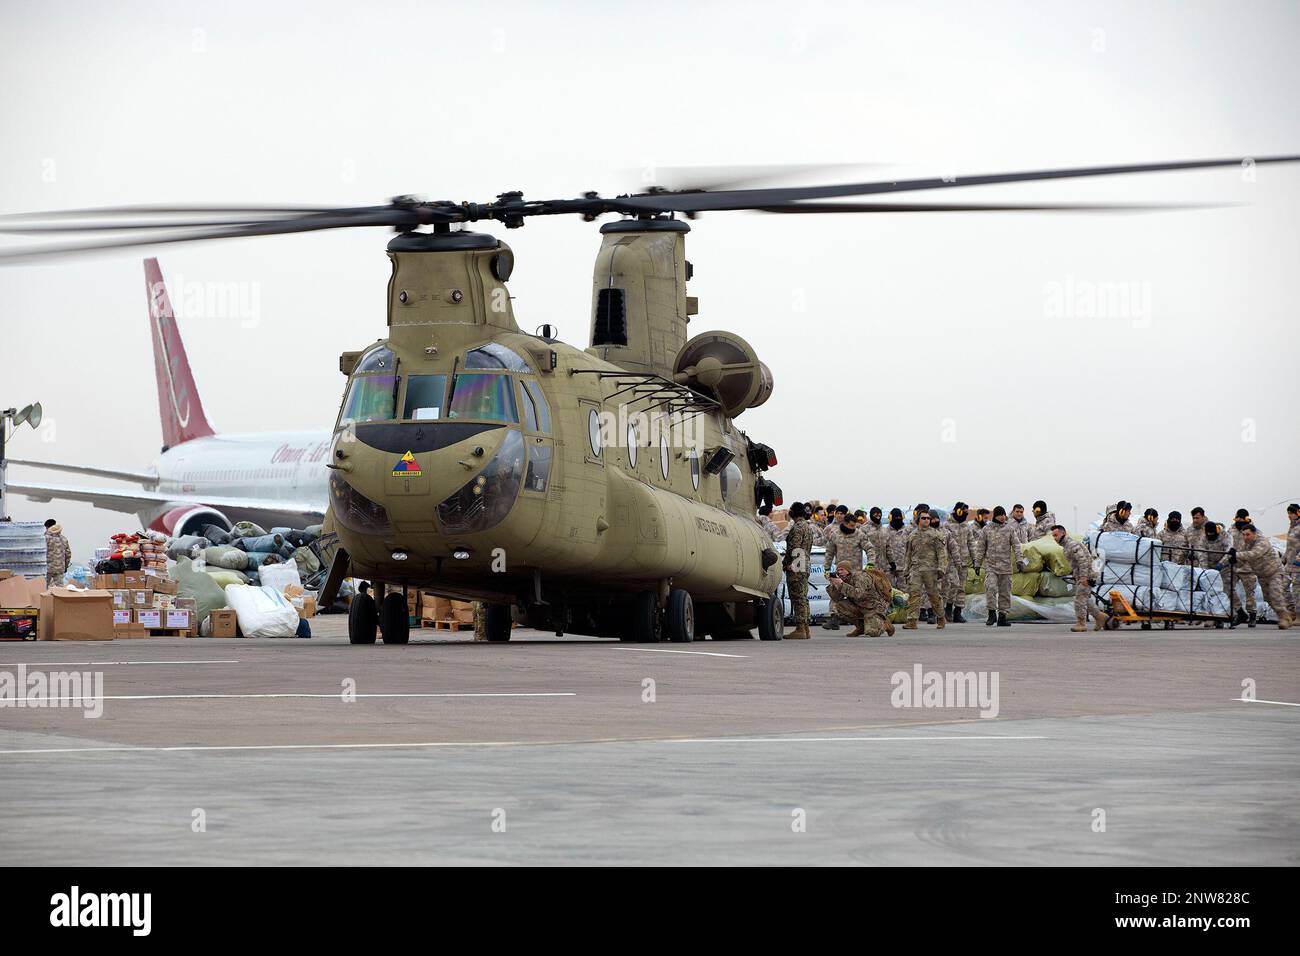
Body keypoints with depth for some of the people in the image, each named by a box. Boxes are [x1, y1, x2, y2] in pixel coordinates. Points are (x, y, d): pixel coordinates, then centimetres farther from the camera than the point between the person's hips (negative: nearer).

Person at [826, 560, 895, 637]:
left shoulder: (860, 576, -18)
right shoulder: (845, 579, 5)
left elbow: (859, 594, -35)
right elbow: (836, 598, 0)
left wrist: (842, 585, -34)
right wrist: (833, 585, -16)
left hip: (875, 607, -7)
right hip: (861, 607, 7)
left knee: (872, 632, -26)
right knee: (839, 605, -11)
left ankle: (885, 624, 9)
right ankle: (860, 627, 3)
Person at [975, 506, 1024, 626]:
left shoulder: (1009, 529, 6)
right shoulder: (987, 529, 5)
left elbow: (1016, 545, 4)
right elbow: (981, 548, 9)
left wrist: (1019, 560, -8)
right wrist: (977, 563, 7)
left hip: (1005, 565, 1)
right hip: (990, 565, -1)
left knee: (1005, 592, 5)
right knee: (990, 587, -19)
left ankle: (1002, 616, 13)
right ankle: (992, 614, -10)